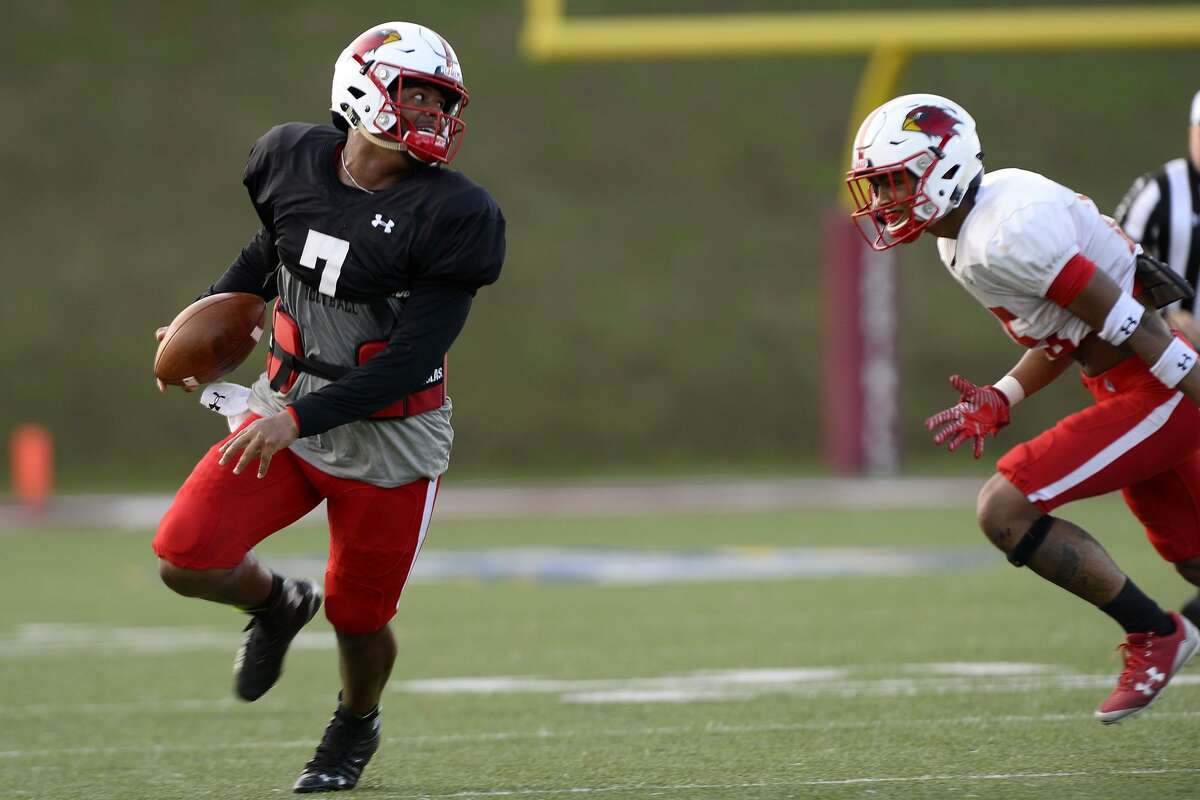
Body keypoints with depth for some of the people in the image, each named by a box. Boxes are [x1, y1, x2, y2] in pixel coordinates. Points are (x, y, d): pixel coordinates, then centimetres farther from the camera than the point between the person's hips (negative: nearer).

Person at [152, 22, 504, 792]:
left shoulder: (452, 214, -18)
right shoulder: (294, 160, -4)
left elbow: (411, 360, -21)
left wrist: (300, 419, -25)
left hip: (388, 441, -3)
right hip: (288, 412, 3)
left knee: (359, 619, 7)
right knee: (185, 559, -13)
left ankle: (355, 729, 42)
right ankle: (277, 605, 23)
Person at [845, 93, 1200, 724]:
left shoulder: (1004, 238, -23)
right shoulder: (960, 239, 9)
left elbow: (1126, 321, -23)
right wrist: (997, 403, 8)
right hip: (1130, 393, 10)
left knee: (1004, 510, -14)